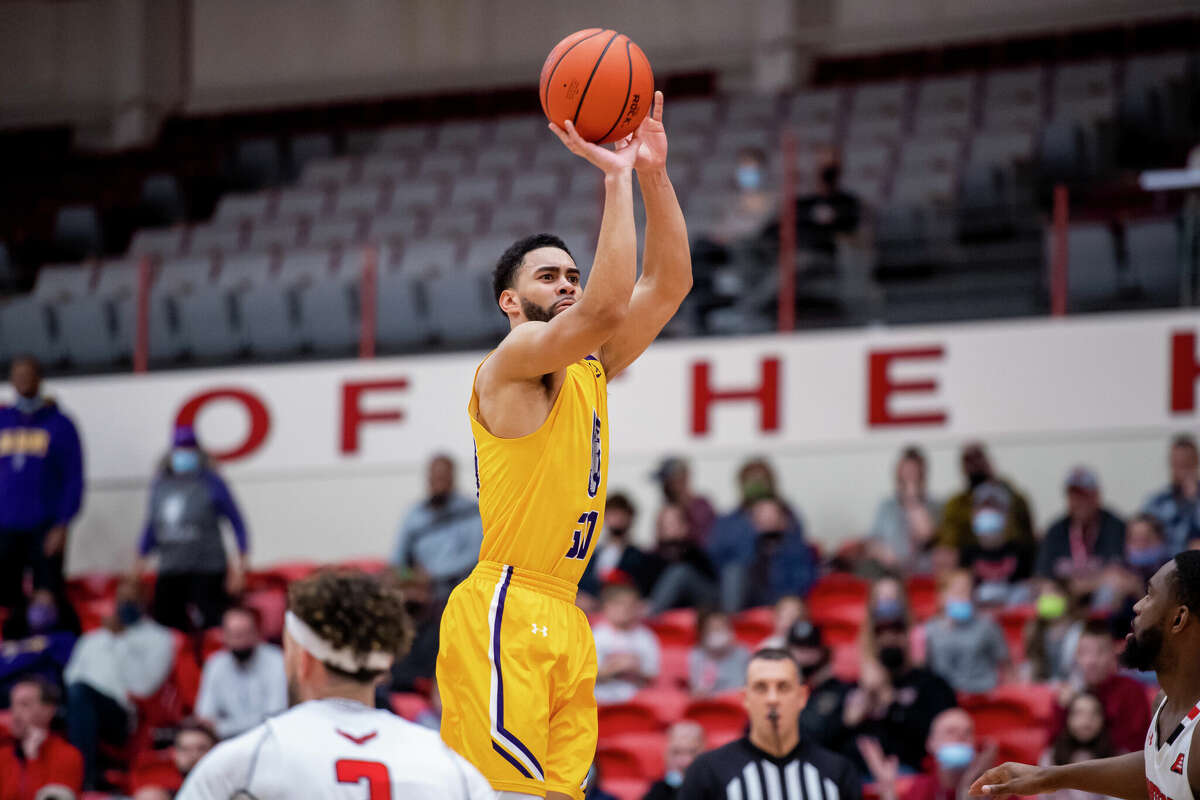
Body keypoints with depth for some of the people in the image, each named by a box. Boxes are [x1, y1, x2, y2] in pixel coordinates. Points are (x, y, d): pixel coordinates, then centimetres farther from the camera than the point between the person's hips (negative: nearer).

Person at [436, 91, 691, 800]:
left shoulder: (589, 366, 19)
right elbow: (604, 308, -23)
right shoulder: (514, 358, -6)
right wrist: (615, 178, -19)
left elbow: (668, 284, 14)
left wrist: (655, 172, 4)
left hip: (562, 617, 9)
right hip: (503, 615, -9)